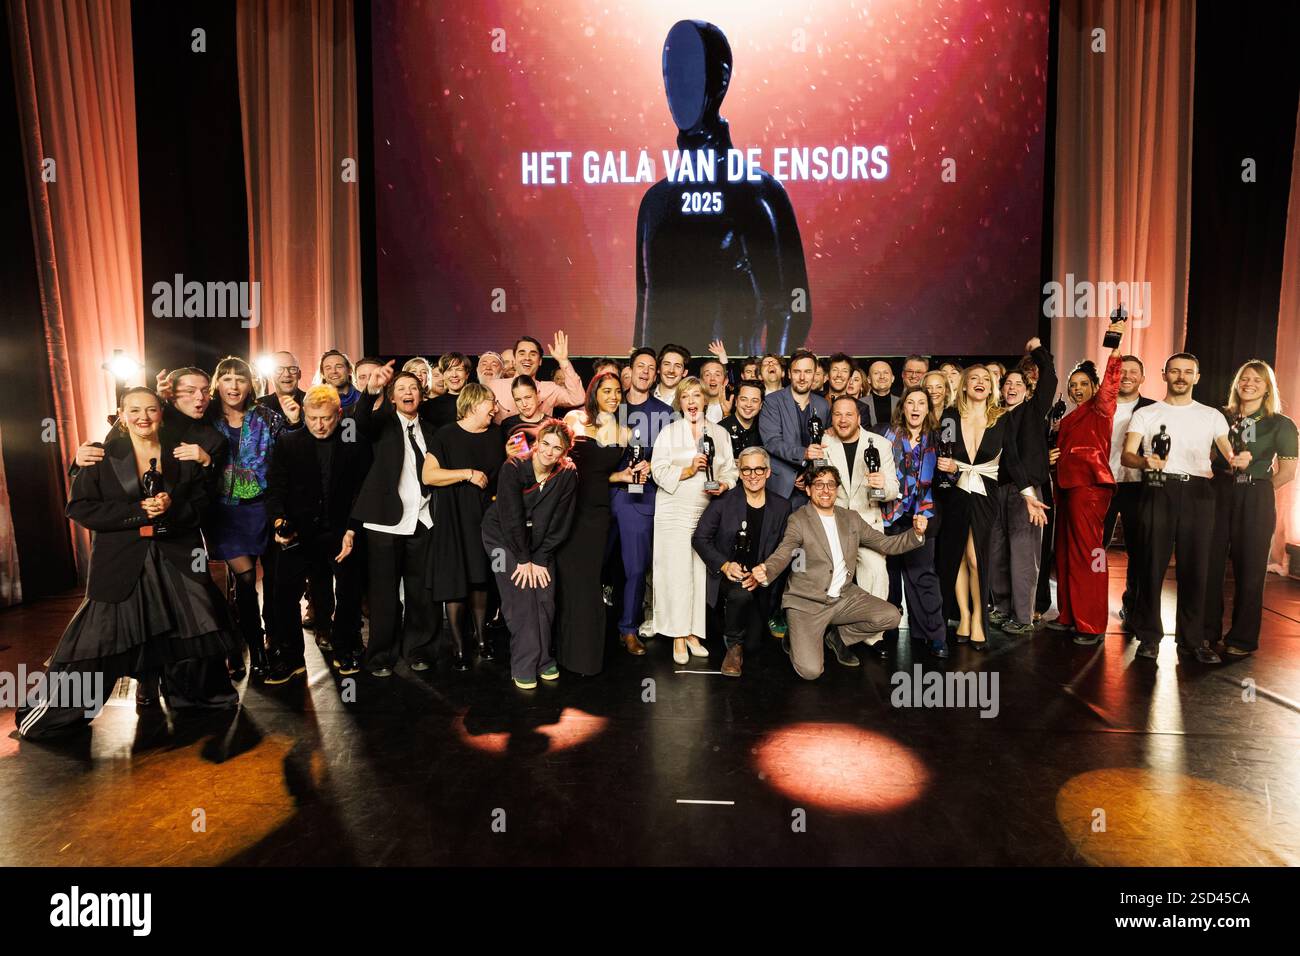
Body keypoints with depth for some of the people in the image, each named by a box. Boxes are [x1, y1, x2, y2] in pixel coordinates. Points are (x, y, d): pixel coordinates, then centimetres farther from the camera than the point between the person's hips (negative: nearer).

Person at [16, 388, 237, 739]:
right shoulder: (104, 456, -1)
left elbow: (201, 500, 6)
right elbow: (80, 508, -6)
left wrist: (173, 507, -15)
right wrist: (138, 512, -17)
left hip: (177, 561, 2)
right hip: (120, 563, -2)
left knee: (196, 629, 6)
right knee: (96, 642, 2)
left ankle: (196, 696, 29)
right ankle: (46, 716, 21)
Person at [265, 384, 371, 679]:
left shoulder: (356, 444, -1)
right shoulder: (288, 443, 1)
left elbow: (363, 490, -1)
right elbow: (275, 488, 0)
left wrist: (352, 530, -9)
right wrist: (279, 520, -17)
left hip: (343, 533, 0)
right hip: (300, 533, 0)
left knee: (348, 594, 11)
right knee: (284, 593, -4)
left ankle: (345, 650, 30)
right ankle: (290, 658, 12)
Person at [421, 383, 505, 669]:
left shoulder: (496, 434, 9)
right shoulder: (446, 435, -7)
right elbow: (428, 475, -14)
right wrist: (468, 474, -19)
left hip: (486, 516, 4)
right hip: (454, 519, -4)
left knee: (480, 579, 11)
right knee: (455, 582, -1)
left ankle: (481, 636, 26)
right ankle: (458, 647, 11)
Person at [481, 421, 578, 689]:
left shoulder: (568, 475, -13)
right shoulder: (513, 468, -22)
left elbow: (560, 522, -9)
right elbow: (511, 518, -20)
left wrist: (540, 559, -11)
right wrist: (523, 559, -16)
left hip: (541, 540, 3)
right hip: (505, 537, -3)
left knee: (545, 599, -3)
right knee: (521, 600, -11)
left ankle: (543, 660, 15)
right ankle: (524, 667, 0)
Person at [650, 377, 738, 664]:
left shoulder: (720, 433, 14)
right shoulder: (669, 432, 7)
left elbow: (730, 470, 10)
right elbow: (659, 470, -2)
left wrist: (723, 485, -10)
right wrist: (688, 470, -14)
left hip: (708, 513, 2)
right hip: (674, 512, -2)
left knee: (702, 573, 0)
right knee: (677, 572, -6)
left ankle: (693, 633, 9)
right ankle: (678, 637, 0)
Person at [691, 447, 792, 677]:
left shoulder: (781, 506, 2)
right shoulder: (723, 501, -6)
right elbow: (699, 538, -4)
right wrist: (724, 565, -19)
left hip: (760, 582, 3)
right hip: (727, 576, -2)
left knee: (753, 644, -3)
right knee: (741, 593, -37)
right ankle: (733, 645, -8)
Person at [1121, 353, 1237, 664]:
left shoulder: (1212, 416, 16)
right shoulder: (1145, 414, 10)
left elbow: (1230, 455, 7)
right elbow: (1126, 455, -2)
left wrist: (1239, 460, -17)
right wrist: (1145, 461, -24)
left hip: (1198, 492, 2)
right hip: (1159, 490, -2)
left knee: (1195, 566, 2)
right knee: (1153, 564, -2)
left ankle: (1192, 638, 12)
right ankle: (1149, 636, 7)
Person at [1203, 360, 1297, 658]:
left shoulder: (1280, 424, 1)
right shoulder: (1221, 417, 8)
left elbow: (1287, 471, 0)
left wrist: (1256, 488, 2)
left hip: (1255, 500, -2)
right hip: (1218, 494, 2)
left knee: (1248, 569, 4)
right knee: (1210, 564, 2)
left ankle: (1242, 639, 15)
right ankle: (1207, 631, 15)